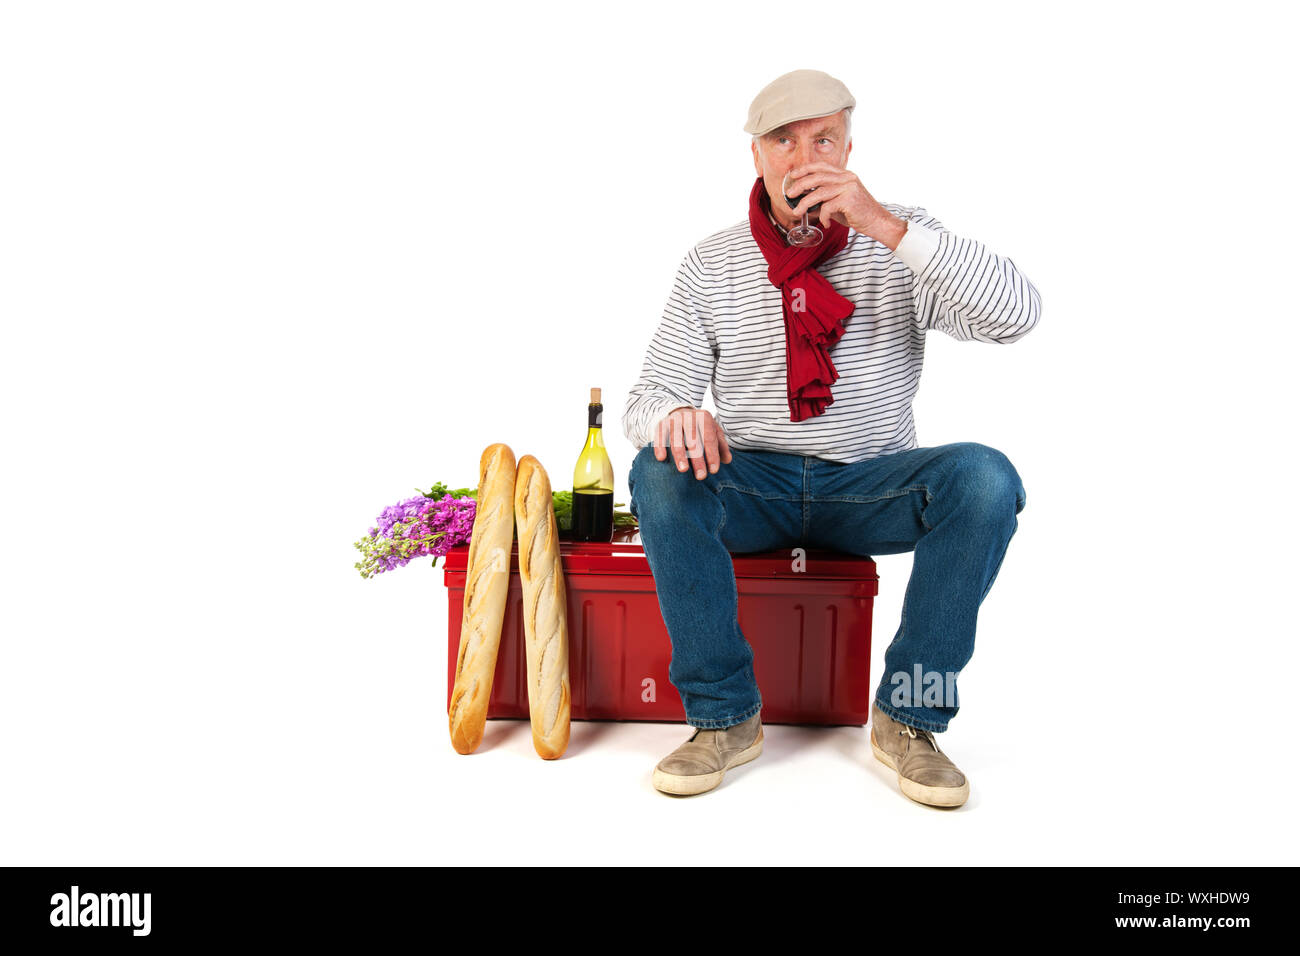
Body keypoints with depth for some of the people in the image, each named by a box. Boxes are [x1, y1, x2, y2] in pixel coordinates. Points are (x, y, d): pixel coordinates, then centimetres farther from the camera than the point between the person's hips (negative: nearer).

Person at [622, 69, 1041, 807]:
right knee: (661, 474, -29)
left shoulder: (901, 241, -1)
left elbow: (1016, 316, -17)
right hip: (753, 483, 1)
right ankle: (724, 717, -16)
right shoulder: (712, 263, 1)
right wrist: (675, 415, -27)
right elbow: (650, 397, 0)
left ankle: (909, 717, -13)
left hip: (870, 484, 0)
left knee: (984, 478, -28)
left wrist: (884, 226, -26)